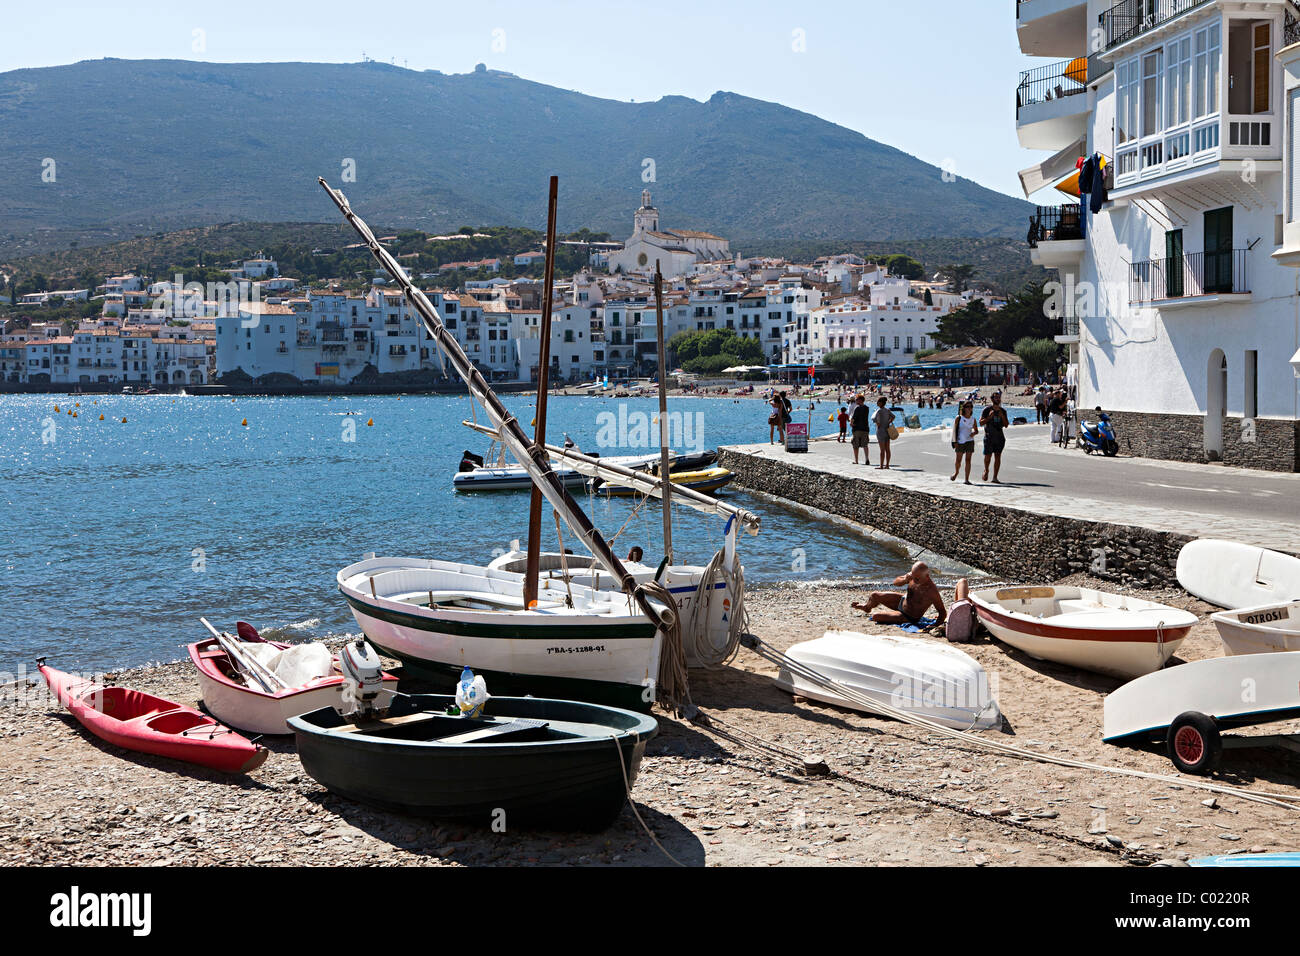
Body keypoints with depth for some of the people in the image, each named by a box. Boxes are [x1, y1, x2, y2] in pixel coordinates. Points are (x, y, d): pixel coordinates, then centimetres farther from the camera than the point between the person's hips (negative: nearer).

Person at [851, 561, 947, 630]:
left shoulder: (932, 591, -35)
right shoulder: (915, 575, -17)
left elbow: (943, 612, -25)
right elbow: (896, 582, -2)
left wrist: (935, 625, -40)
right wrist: (904, 580, -25)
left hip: (909, 618, -6)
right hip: (901, 600, 6)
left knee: (875, 617, -15)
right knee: (874, 595, 1)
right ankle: (867, 607, 37)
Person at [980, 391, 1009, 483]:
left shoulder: (1003, 411, 9)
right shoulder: (987, 410, -2)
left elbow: (1006, 425, 8)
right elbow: (981, 423, -5)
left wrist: (1002, 416, -8)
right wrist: (989, 417, -19)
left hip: (999, 437, 3)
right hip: (989, 437, -3)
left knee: (998, 457, -2)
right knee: (988, 456, -1)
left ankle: (995, 478, 0)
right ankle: (986, 470, 30)